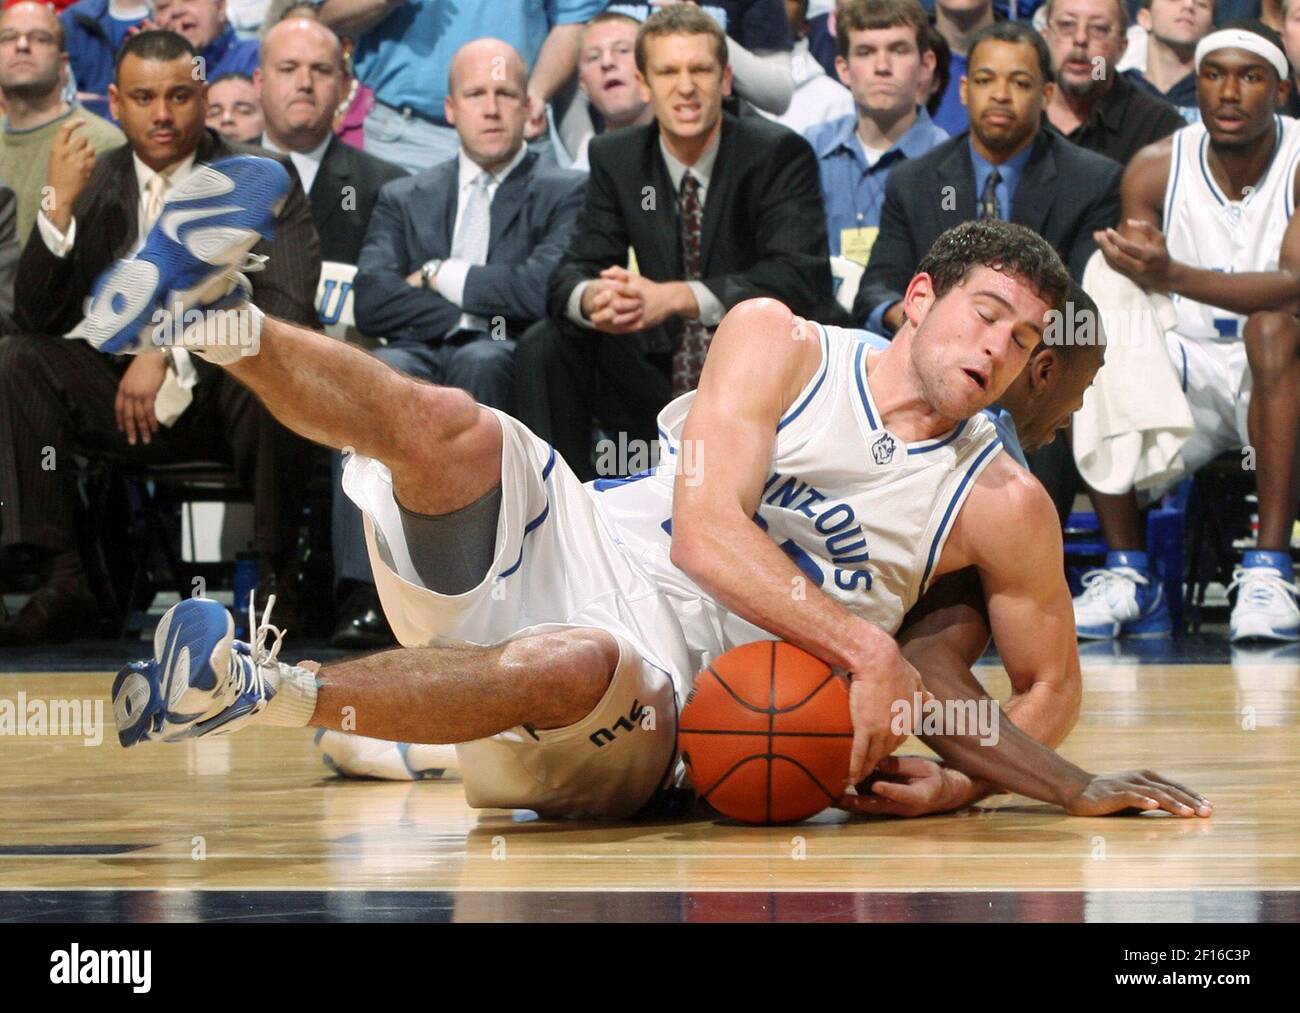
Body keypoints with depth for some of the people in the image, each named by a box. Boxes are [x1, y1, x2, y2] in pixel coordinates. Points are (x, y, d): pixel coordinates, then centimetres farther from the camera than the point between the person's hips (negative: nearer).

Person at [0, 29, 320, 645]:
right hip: (127, 402, 3)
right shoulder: (95, 184, 5)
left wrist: (172, 352, -27)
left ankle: (273, 580, -21)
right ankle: (62, 586, -20)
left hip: (229, 395, -3)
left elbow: (288, 310, -17)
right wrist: (60, 206, -15)